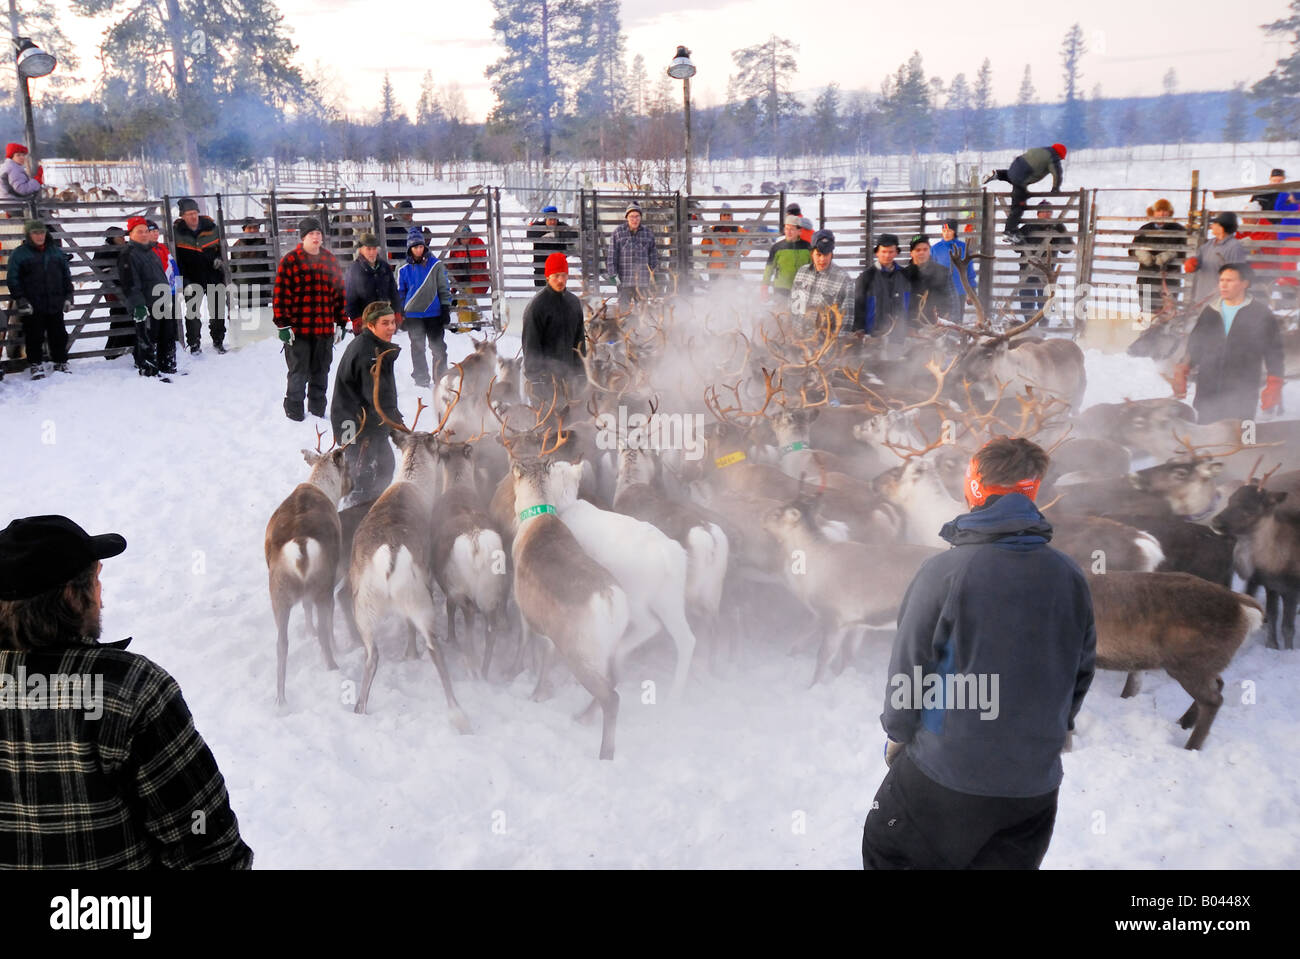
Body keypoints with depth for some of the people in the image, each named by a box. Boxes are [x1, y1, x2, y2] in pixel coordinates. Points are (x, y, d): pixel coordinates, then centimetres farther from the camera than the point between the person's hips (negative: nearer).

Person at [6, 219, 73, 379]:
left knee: (59, 335, 8)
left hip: (55, 305, 3)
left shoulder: (56, 252, 10)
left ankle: (61, 363, 20)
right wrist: (20, 300, -10)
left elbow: (66, 275, 15)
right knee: (34, 337, 1)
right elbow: (13, 279, -2)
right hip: (32, 307, -3)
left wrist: (68, 296, 9)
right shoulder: (19, 254, 0)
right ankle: (36, 365, 10)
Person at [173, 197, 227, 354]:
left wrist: (219, 258, -5)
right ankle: (194, 344, 7)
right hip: (192, 279, -2)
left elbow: (221, 245, 15)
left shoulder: (211, 226, -3)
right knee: (192, 311, -4)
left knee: (217, 310, 8)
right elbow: (176, 259, -7)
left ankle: (218, 341, 22)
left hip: (214, 275, 2)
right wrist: (185, 281, -14)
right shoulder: (176, 231, -8)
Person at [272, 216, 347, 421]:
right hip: (298, 329, -4)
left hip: (325, 328, 5)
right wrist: (282, 325, -11)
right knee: (299, 373, 1)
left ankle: (317, 410, 25)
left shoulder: (330, 260, 11)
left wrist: (341, 322, 13)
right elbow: (280, 293, -7)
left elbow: (339, 293, 16)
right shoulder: (290, 261, -4)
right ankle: (294, 411, 14)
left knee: (321, 372, 12)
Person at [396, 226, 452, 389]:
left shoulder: (435, 264, 2)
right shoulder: (404, 269, 6)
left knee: (438, 347, 0)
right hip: (413, 314, 1)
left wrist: (446, 309, -1)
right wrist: (400, 315, 10)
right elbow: (400, 293, 14)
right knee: (417, 348, 5)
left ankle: (440, 378, 9)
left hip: (434, 313, -1)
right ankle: (421, 379, 14)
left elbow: (444, 288, 5)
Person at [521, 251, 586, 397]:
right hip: (546, 375, -6)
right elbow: (531, 344, -11)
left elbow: (579, 339, 15)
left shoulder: (574, 302, 10)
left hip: (569, 374, 6)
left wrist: (580, 371, 10)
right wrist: (535, 378, -15)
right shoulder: (537, 305, -9)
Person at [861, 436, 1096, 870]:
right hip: (1036, 778, 4)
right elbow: (1083, 668, 8)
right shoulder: (1069, 575, -3)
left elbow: (910, 664, -11)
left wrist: (897, 732, 6)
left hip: (947, 771, -4)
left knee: (887, 851, 18)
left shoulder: (944, 571, -17)